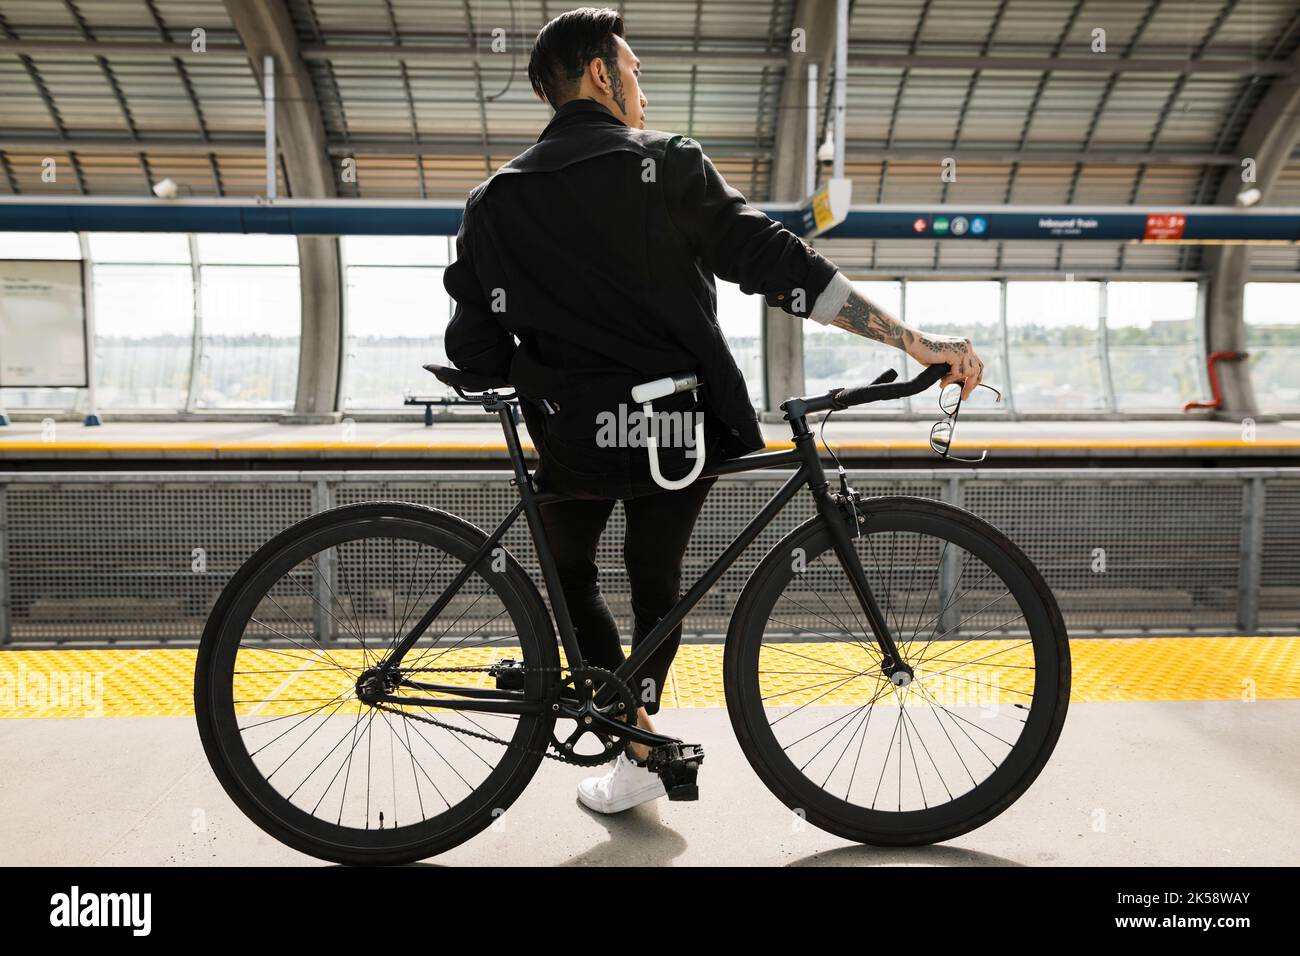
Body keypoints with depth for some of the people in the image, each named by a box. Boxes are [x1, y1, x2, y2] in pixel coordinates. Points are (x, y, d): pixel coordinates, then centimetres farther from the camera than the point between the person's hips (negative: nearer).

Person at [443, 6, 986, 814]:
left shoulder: (494, 201, 3)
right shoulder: (670, 165, -4)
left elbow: (475, 349, 1)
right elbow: (779, 266, -13)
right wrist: (918, 341, -12)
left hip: (574, 442, 1)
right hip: (679, 434, 0)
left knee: (569, 576, 27)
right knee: (657, 585, 25)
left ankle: (629, 742, 17)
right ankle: (638, 747, 32)